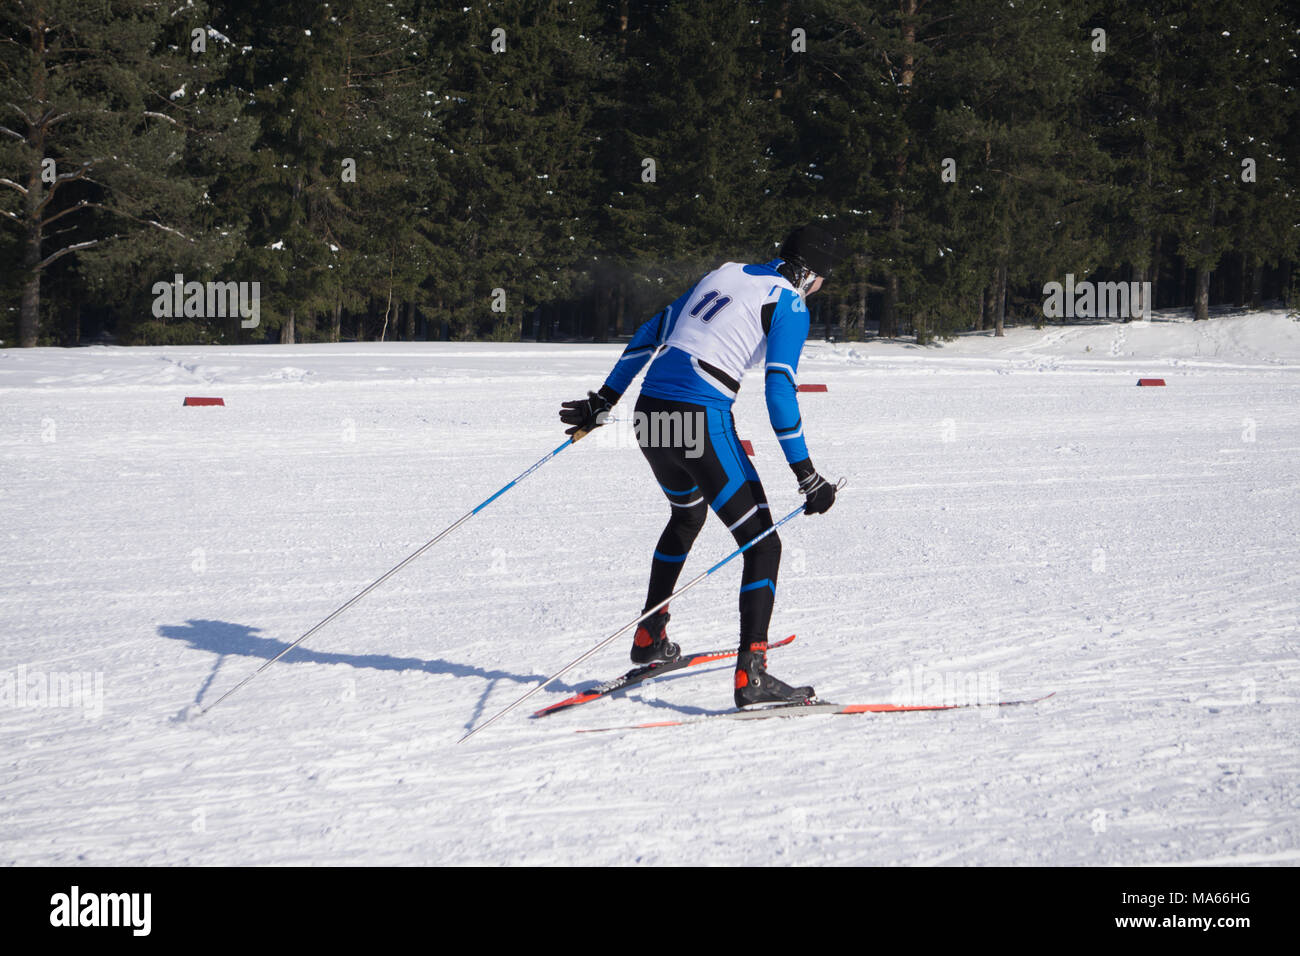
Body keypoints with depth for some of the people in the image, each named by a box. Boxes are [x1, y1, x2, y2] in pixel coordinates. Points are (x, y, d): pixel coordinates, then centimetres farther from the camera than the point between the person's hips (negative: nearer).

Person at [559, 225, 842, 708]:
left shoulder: (724, 274, 20)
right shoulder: (789, 304, -1)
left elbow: (651, 333, 22)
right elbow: (779, 387, -12)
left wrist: (604, 401, 27)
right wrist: (805, 474, -10)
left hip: (650, 414, 8)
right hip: (701, 422, -8)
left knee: (688, 513, 34)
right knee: (762, 544, -2)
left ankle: (649, 637, 40)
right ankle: (751, 674, -15)